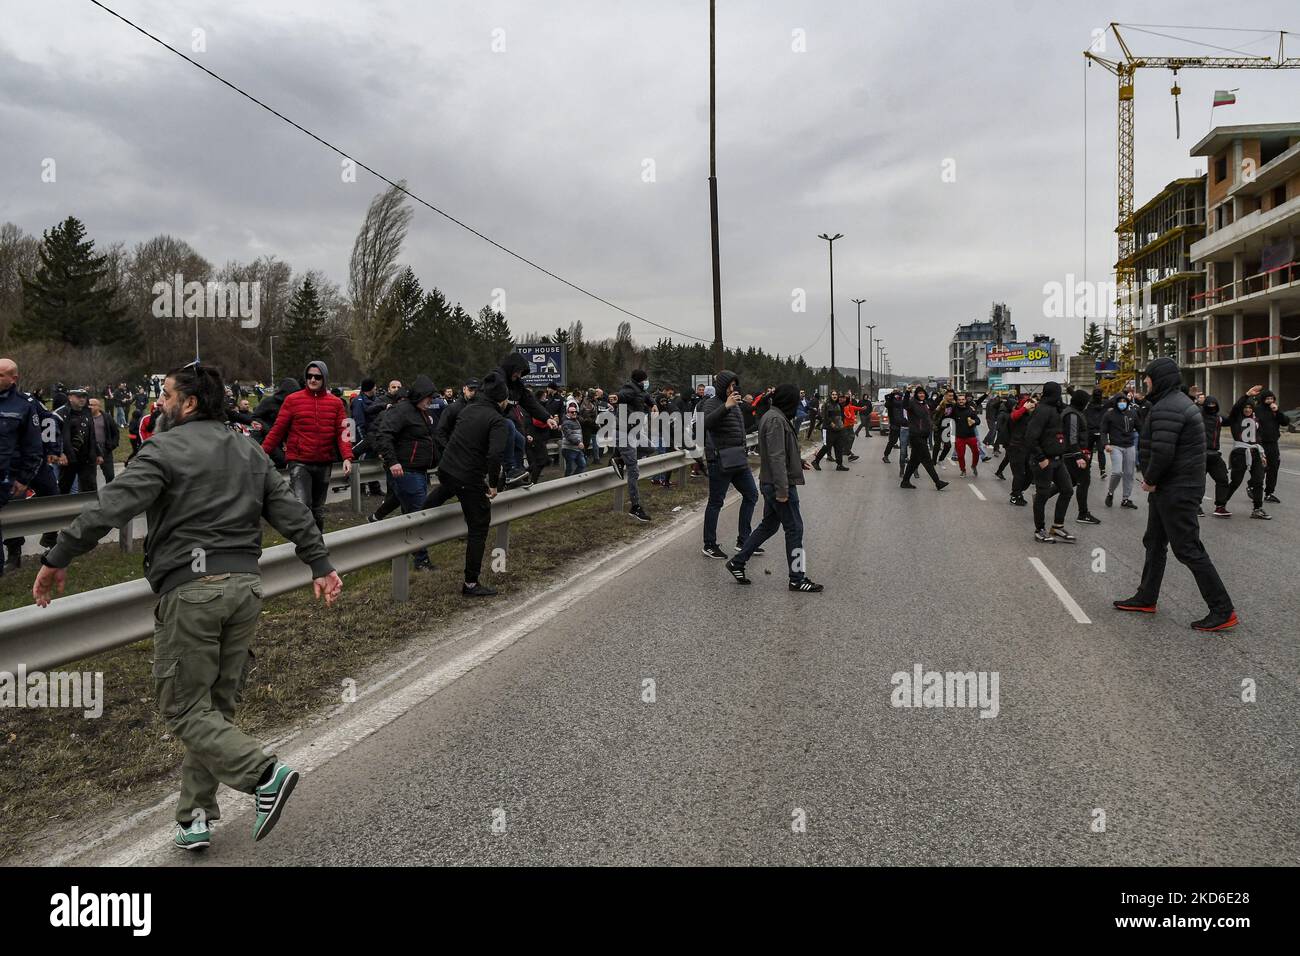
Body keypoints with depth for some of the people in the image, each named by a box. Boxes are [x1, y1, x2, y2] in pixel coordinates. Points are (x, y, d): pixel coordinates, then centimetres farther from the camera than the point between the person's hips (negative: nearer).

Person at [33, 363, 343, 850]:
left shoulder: (165, 450, -5)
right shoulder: (249, 451, 15)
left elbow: (109, 508, -13)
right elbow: (291, 511, 13)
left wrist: (57, 559, -7)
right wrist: (320, 564, 15)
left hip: (190, 590, -6)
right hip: (245, 585, 7)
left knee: (184, 708, 3)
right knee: (217, 706, 13)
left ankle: (264, 773, -12)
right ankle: (196, 817, 18)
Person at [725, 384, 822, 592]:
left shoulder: (771, 416, 13)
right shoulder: (776, 419, -19)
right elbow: (776, 456, -24)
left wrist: (799, 462, 29)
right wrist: (782, 489, -26)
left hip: (770, 483, 10)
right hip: (779, 484, -10)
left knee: (768, 525, 18)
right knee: (794, 528, -2)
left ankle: (738, 562, 23)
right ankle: (797, 578, 7)